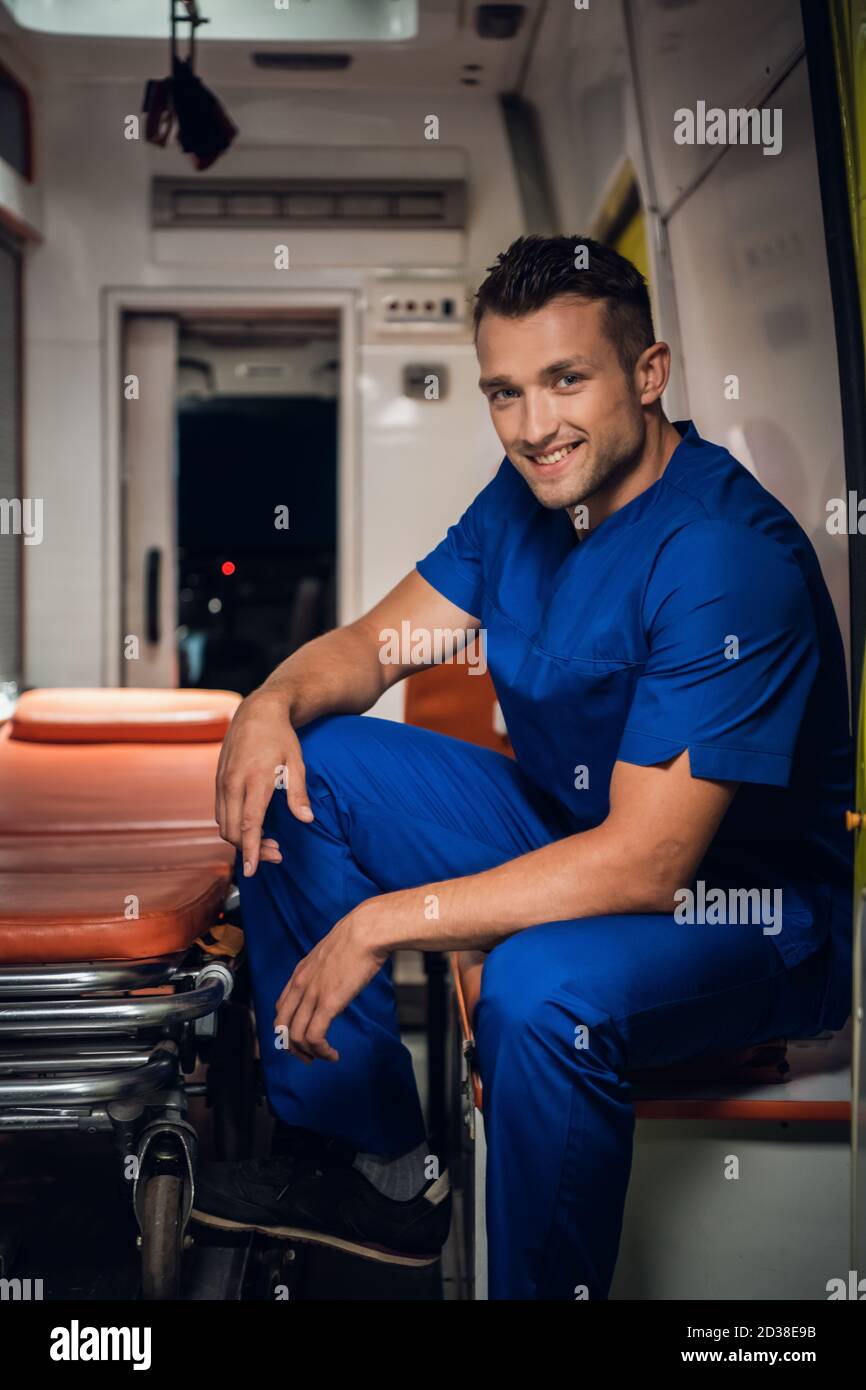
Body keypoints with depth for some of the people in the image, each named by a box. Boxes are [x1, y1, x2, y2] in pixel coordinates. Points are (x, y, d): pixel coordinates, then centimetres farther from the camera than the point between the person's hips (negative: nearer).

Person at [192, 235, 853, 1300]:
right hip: (569, 832, 9)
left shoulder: (726, 556, -28)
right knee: (293, 776, 0)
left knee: (543, 988, -39)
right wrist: (275, 701, -18)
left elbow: (647, 864, -32)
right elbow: (379, 640, 6)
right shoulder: (530, 493, -1)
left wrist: (387, 921, -30)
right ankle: (376, 1166, 9)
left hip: (749, 908, -8)